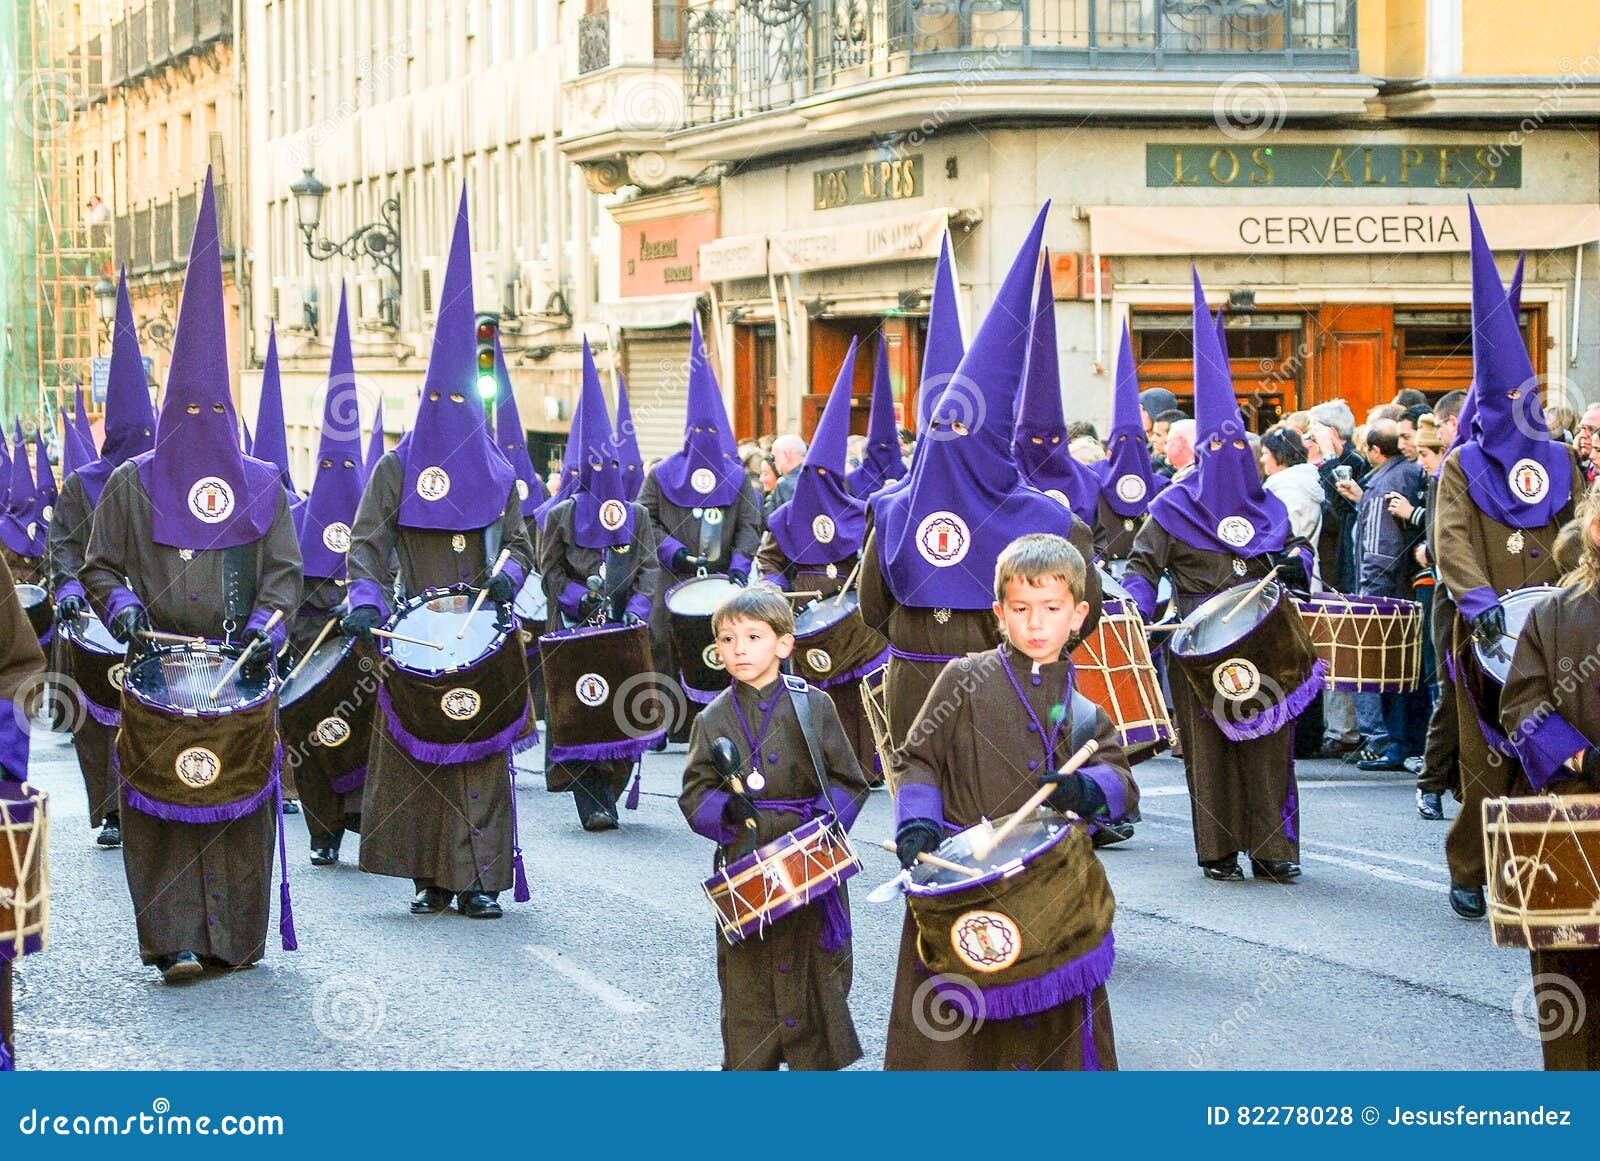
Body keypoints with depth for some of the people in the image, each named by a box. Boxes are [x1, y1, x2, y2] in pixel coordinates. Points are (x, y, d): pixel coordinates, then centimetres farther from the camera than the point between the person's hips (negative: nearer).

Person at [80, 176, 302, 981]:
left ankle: (230, 937, 9)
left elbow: (284, 572, 10)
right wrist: (123, 607, -11)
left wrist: (265, 627, -8)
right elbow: (99, 568, 9)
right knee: (164, 800, -5)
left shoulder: (262, 485, 10)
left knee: (241, 798, 1)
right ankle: (175, 938, -4)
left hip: (240, 675, 1)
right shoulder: (131, 484, 7)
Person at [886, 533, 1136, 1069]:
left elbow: (1121, 782, 2)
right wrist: (916, 825, -12)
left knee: (1059, 1037, 6)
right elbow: (921, 760, 3)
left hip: (1058, 898, 3)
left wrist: (1086, 790, -19)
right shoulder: (965, 682, 1)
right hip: (963, 889, -3)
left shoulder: (1084, 715, 10)